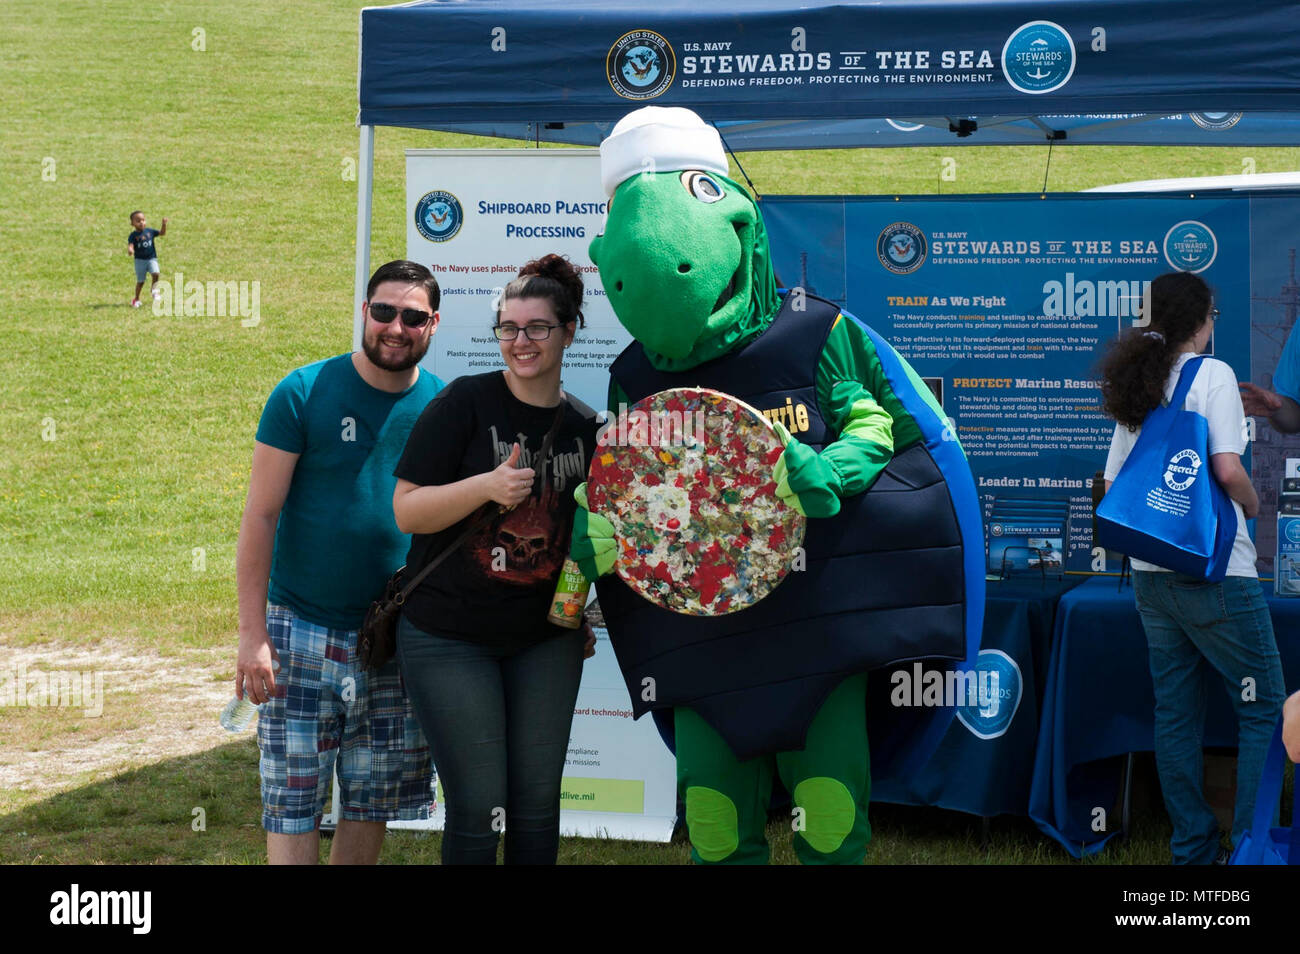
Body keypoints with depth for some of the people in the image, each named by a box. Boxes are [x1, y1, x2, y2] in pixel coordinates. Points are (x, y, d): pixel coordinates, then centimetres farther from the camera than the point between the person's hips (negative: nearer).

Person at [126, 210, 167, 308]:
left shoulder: (149, 231, 2)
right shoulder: (133, 235, -6)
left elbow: (162, 233, 8)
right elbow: (130, 245, -17)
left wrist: (164, 224, -9)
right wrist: (130, 250, -40)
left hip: (151, 258, 2)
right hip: (140, 260, -2)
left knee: (155, 273, -24)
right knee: (140, 281, 4)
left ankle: (153, 290, 3)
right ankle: (136, 299, 23)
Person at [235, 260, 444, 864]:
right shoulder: (304, 394, -7)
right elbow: (260, 515, -7)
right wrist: (252, 634, -14)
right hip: (301, 630, -3)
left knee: (372, 803, 10)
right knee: (292, 805, -3)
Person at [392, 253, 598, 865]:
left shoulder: (584, 428, 5)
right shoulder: (466, 403, -9)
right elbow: (408, 512, -12)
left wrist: (583, 616, 12)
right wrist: (487, 486, -25)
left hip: (545, 641, 4)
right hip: (450, 636, -4)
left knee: (538, 804, 8)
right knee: (479, 809, -3)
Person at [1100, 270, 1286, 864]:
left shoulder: (1133, 388, 12)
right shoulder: (1212, 374, -8)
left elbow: (1112, 487, 13)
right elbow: (1228, 469, -18)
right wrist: (1252, 504, 0)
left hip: (1150, 574, 7)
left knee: (1175, 715, 9)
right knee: (1264, 707, 2)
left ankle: (1195, 850, 14)